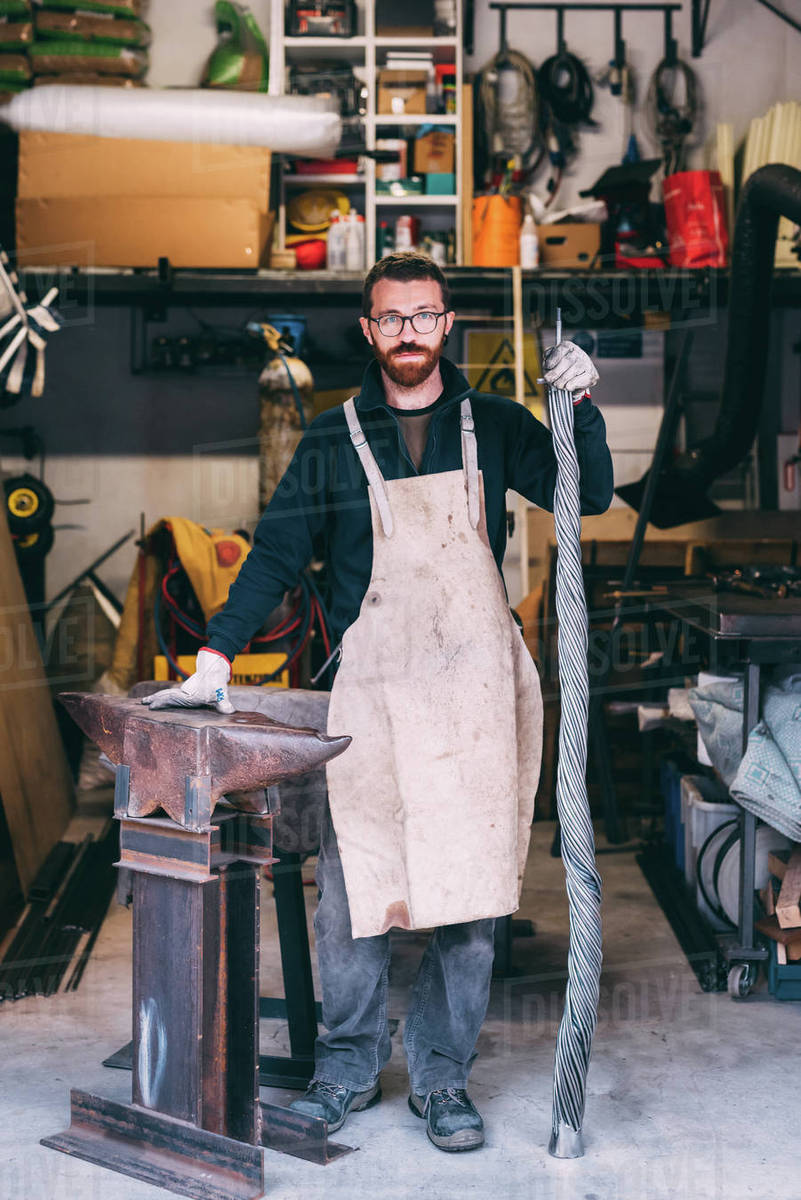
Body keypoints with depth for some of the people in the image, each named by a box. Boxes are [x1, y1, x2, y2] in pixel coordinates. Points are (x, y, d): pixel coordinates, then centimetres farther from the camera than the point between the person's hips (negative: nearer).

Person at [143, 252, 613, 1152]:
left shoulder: (493, 427, 10)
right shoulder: (333, 442, 8)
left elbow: (588, 496, 8)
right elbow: (277, 553, 6)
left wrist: (581, 406, -9)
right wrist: (217, 654, -4)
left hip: (478, 686, 1)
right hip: (371, 688, 0)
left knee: (472, 885, 1)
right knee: (351, 891, -2)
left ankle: (442, 1079, 14)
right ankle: (348, 1069, 15)